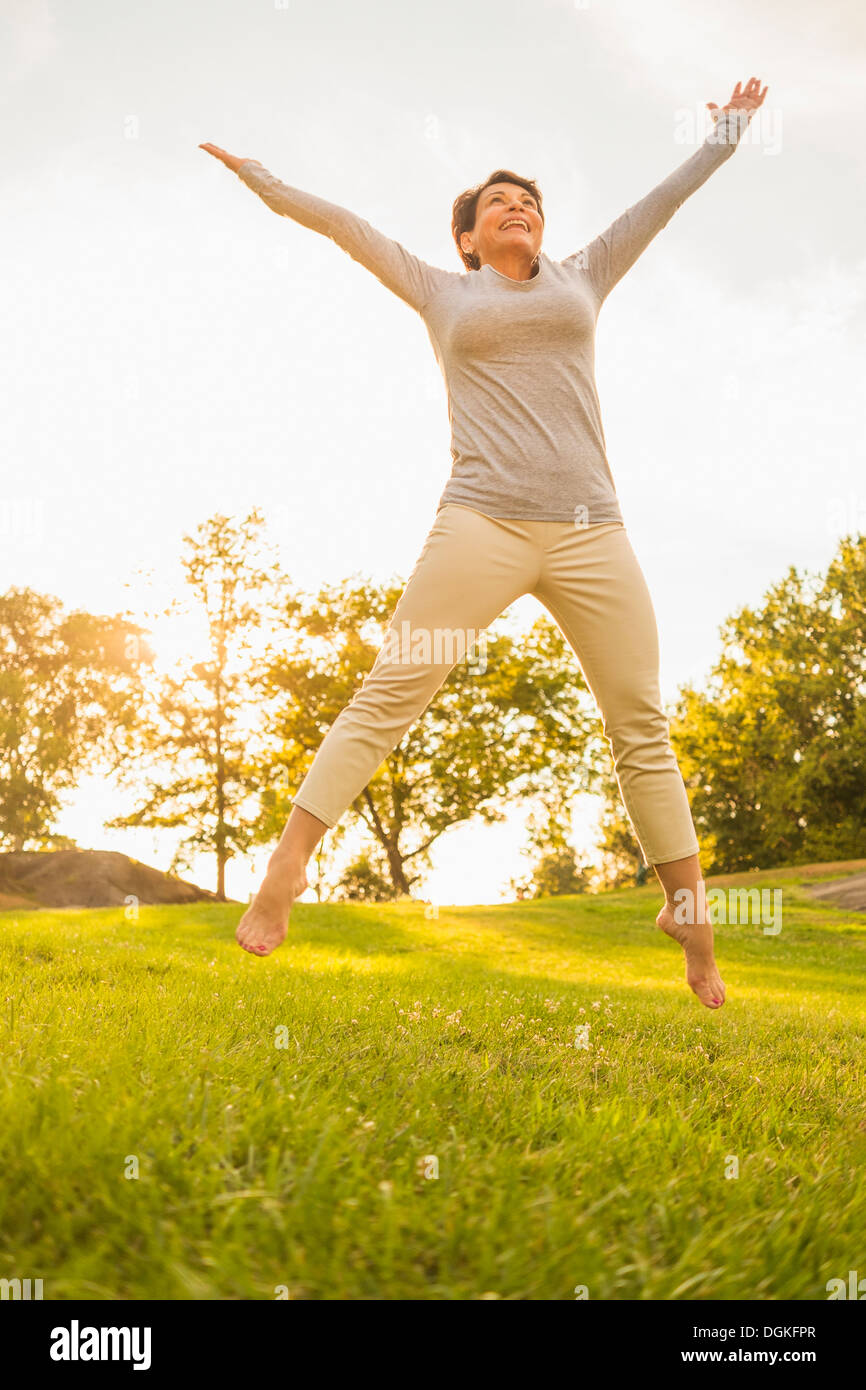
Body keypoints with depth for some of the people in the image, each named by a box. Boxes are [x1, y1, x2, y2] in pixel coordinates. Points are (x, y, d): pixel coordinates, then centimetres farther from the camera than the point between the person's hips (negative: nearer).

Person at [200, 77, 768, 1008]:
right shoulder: (443, 295, 19)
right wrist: (263, 182, 27)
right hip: (481, 524, -2)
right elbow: (349, 228, 23)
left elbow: (659, 204, 34)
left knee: (642, 727, 1)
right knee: (388, 694, -9)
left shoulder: (580, 282, 23)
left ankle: (690, 916, 11)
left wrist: (725, 137, 45)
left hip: (591, 535, 2)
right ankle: (287, 867, -4)